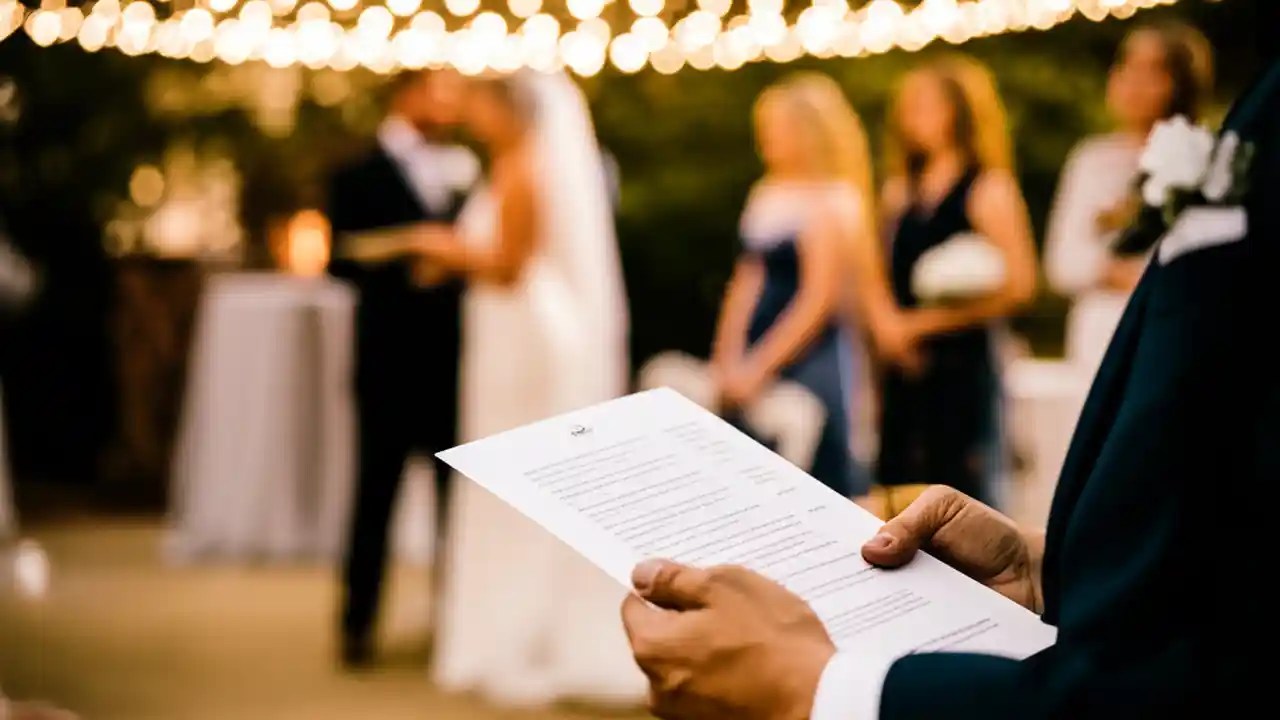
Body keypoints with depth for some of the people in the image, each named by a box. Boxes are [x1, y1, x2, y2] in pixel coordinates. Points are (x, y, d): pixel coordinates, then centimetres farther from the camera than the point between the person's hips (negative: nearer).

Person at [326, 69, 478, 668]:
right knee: (377, 490, 0)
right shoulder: (360, 176, 2)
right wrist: (408, 267, -18)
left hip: (457, 355, 4)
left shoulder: (467, 172, 14)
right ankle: (358, 623, 8)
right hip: (393, 357, -4)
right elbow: (342, 259, -6)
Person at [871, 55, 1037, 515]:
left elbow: (1017, 284, -14)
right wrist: (889, 328, -3)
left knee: (958, 497, -6)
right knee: (897, 496, 8)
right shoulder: (901, 191, 14)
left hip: (963, 362, -7)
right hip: (904, 367, 7)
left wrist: (924, 322, -13)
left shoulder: (988, 189, -6)